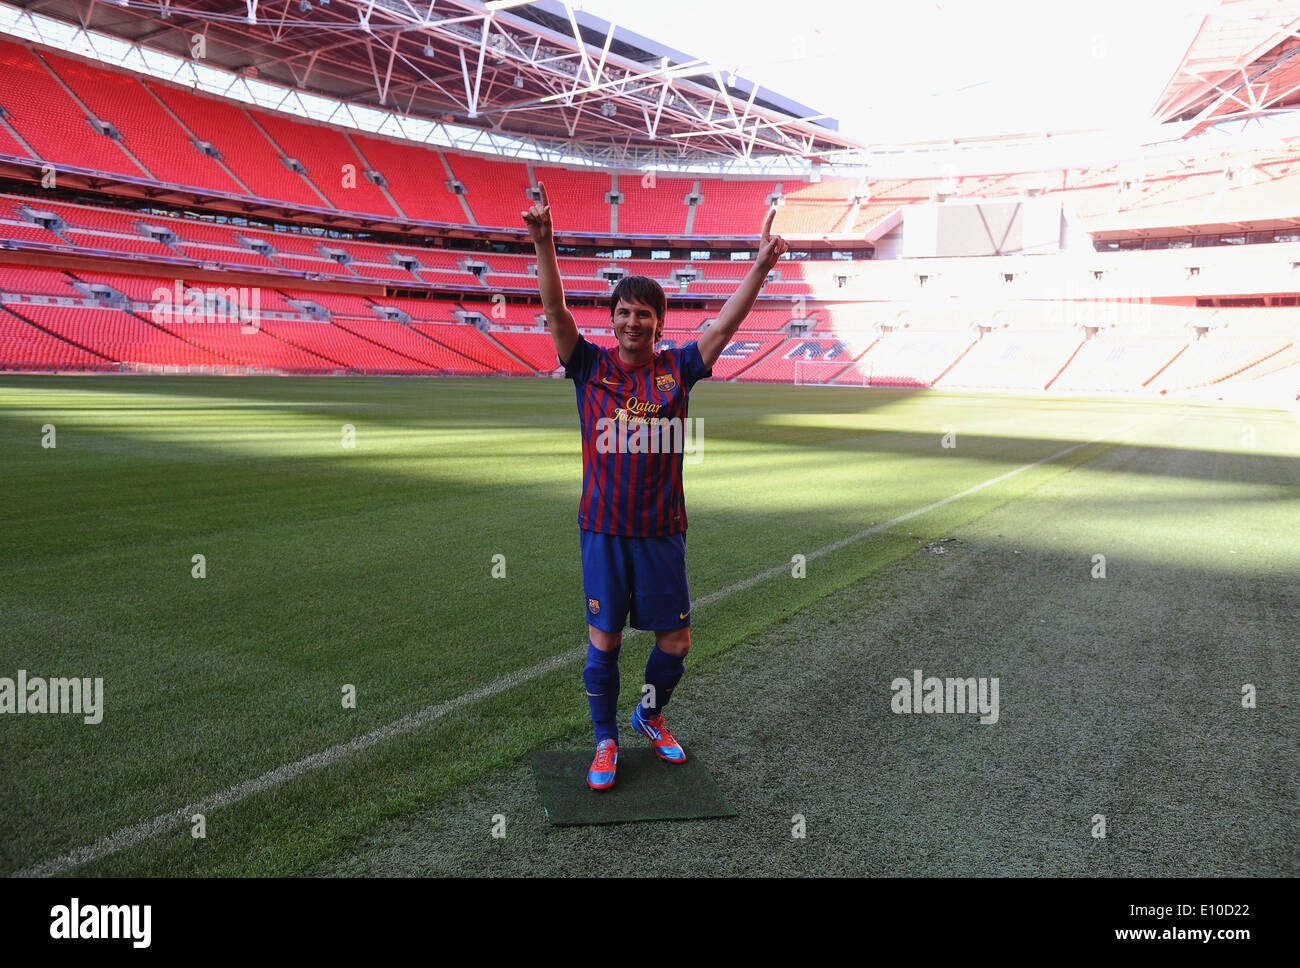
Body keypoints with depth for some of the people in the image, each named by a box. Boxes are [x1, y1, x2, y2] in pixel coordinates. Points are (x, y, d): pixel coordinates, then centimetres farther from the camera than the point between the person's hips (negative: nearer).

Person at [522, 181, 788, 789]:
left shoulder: (677, 368, 1)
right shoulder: (590, 366, -2)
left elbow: (726, 324, -5)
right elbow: (555, 310, -12)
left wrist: (760, 266, -14)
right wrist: (544, 243, -25)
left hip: (662, 529, 2)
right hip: (604, 528, -1)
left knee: (676, 639, 9)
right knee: (604, 639, 7)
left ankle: (650, 714, 37)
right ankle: (606, 740, 26)